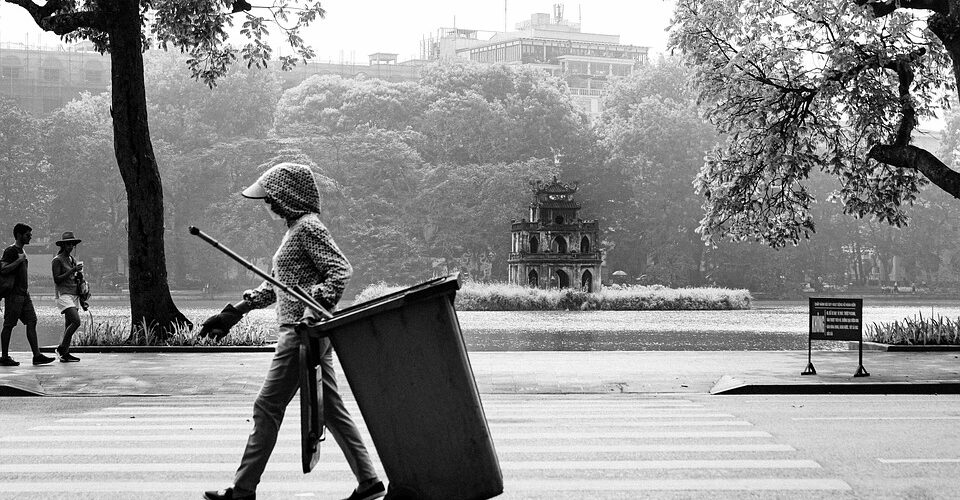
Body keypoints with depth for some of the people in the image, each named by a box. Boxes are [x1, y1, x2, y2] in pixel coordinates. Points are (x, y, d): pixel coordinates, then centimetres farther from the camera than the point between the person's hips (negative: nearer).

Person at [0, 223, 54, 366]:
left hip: (24, 294, 9)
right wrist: (19, 260, -20)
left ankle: (37, 356, -1)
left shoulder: (21, 251, 17)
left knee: (32, 322, 2)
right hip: (14, 294, -9)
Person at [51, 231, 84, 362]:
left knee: (69, 325, 4)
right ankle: (62, 348, -7)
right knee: (76, 321, -19)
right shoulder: (57, 260, -5)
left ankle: (65, 353, 4)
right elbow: (57, 279, -13)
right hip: (63, 294, -8)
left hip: (74, 295, 8)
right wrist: (72, 271, -16)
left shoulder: (72, 260, 19)